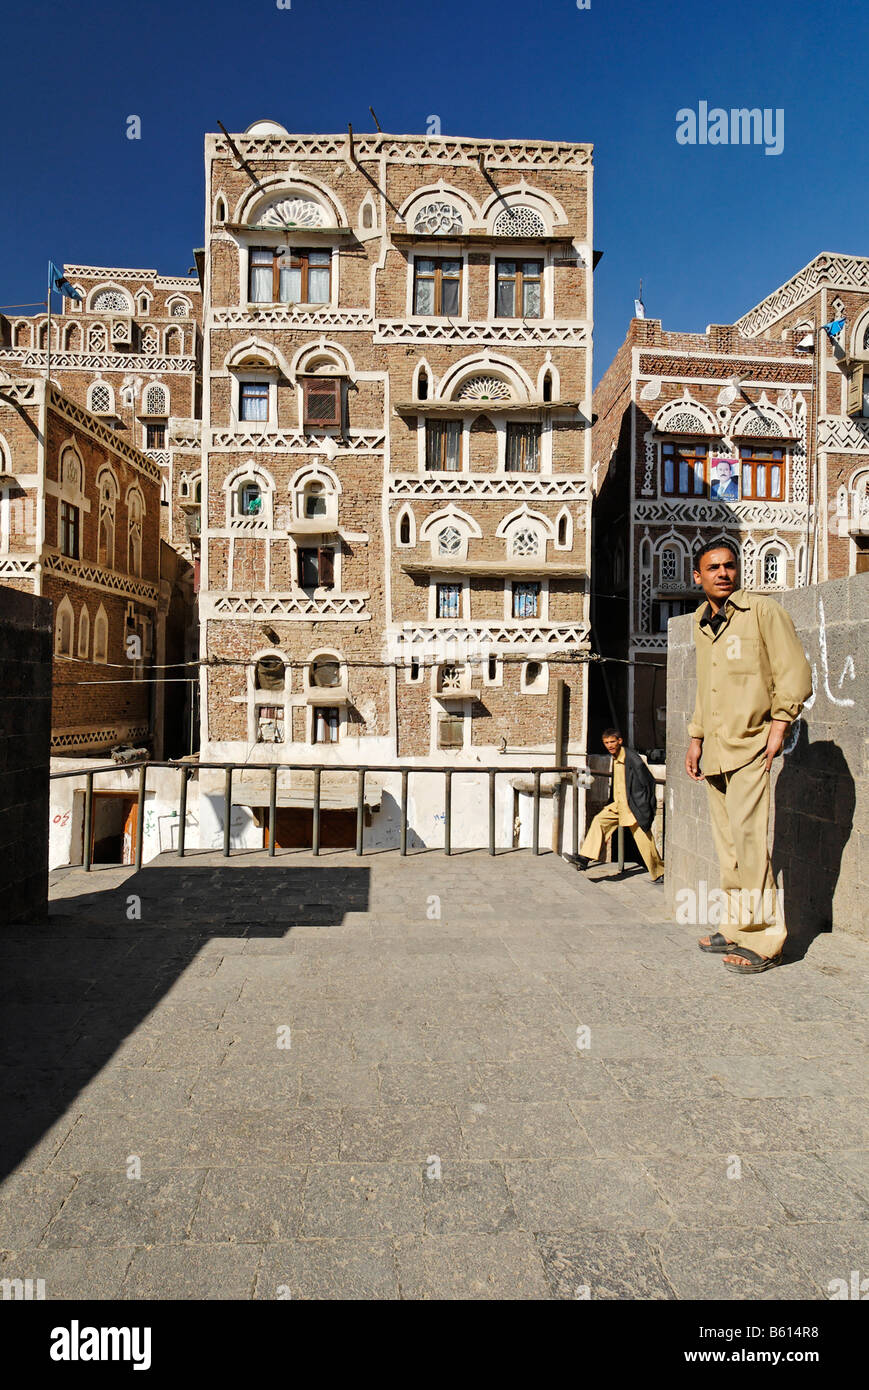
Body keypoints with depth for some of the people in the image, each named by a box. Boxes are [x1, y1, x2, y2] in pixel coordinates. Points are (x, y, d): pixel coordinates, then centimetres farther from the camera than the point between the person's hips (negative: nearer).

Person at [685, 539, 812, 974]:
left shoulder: (762, 610, -3)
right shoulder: (701, 623, 17)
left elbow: (795, 673, -6)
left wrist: (778, 727, -13)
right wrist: (696, 738, 21)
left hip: (752, 746, -7)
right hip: (716, 751, 7)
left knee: (750, 837, -11)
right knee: (727, 844, 10)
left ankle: (765, 940, -2)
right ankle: (736, 928, 20)